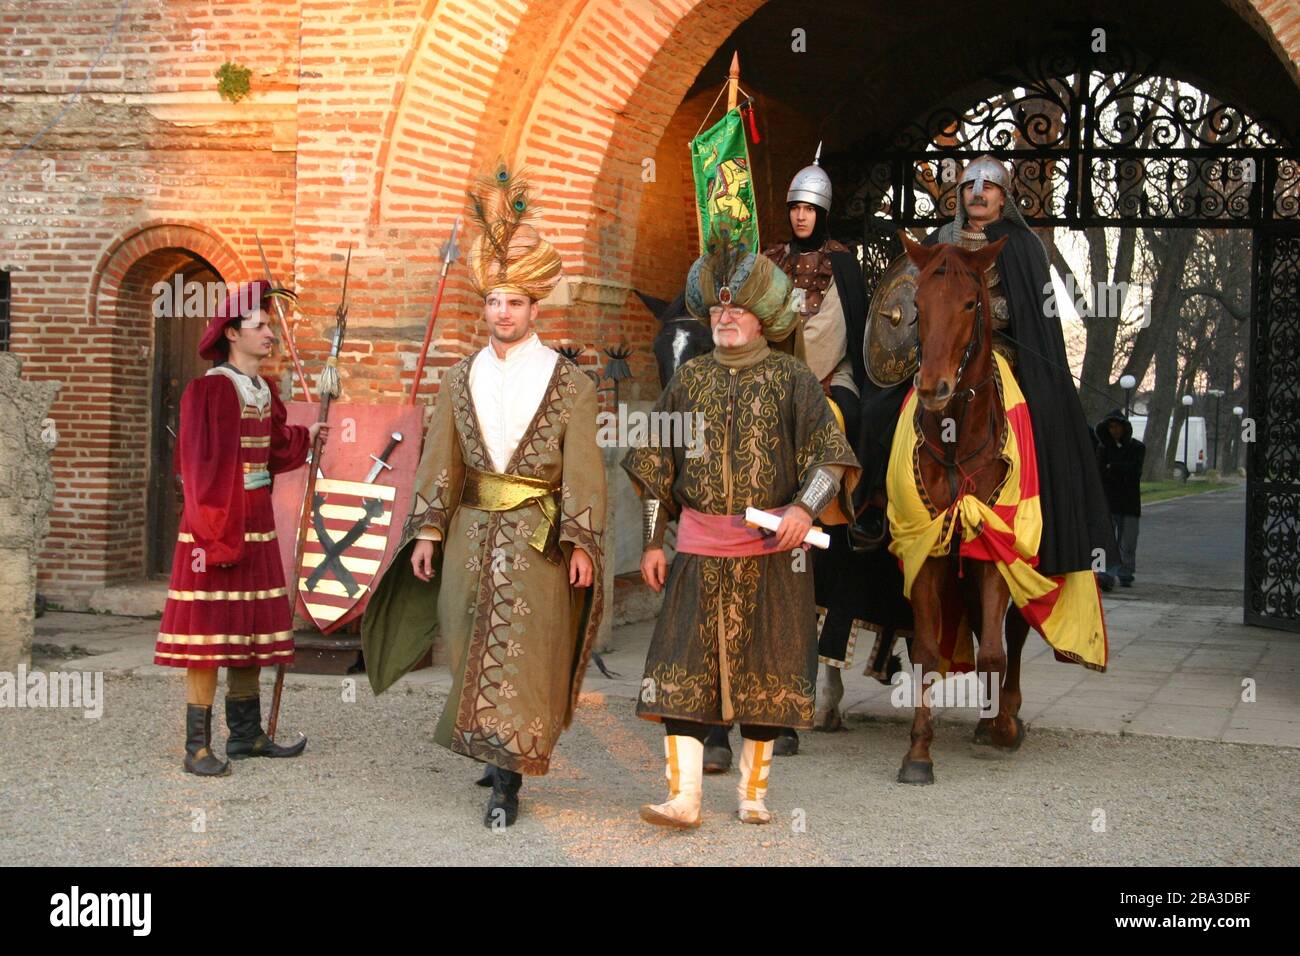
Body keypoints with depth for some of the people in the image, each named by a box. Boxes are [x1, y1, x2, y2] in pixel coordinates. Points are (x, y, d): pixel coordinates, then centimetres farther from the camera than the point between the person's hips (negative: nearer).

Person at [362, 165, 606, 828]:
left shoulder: (567, 382, -2)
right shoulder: (461, 380, 8)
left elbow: (582, 467, -5)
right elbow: (439, 461, 9)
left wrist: (581, 543, -10)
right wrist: (427, 531, 3)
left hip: (536, 537, -4)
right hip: (471, 533, 4)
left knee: (521, 655, -5)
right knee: (474, 650, 9)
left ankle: (507, 780, -2)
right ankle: (502, 754, 26)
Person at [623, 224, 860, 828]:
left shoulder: (791, 378, 1)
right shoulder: (689, 379, 9)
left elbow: (830, 455, -5)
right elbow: (657, 466, 12)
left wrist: (805, 507, -22)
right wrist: (652, 542, 7)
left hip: (772, 550, -2)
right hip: (700, 548, 2)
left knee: (764, 668, 5)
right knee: (682, 664, -6)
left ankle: (753, 792, 18)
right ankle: (683, 797, -4)